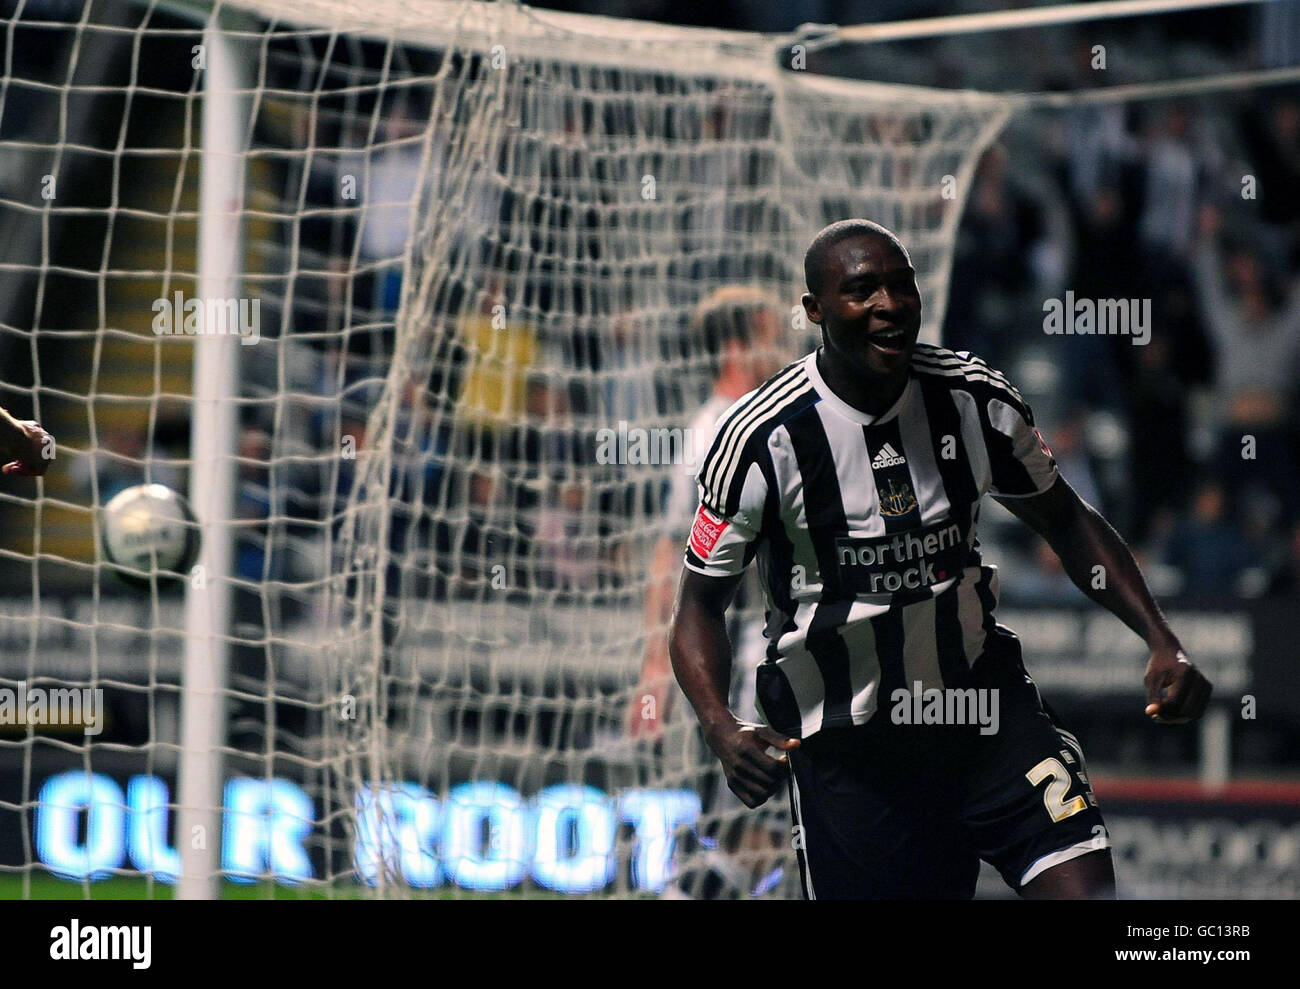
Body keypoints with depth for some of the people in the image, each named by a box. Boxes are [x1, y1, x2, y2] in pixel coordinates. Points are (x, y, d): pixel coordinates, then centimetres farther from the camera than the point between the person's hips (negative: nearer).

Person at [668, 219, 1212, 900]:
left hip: (981, 697, 2)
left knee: (1084, 887, -19)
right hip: (841, 742, -2)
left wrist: (1162, 642, 0)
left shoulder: (976, 399, -4)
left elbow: (1065, 522, 12)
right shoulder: (763, 437, -14)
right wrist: (721, 729, -24)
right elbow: (701, 603, -6)